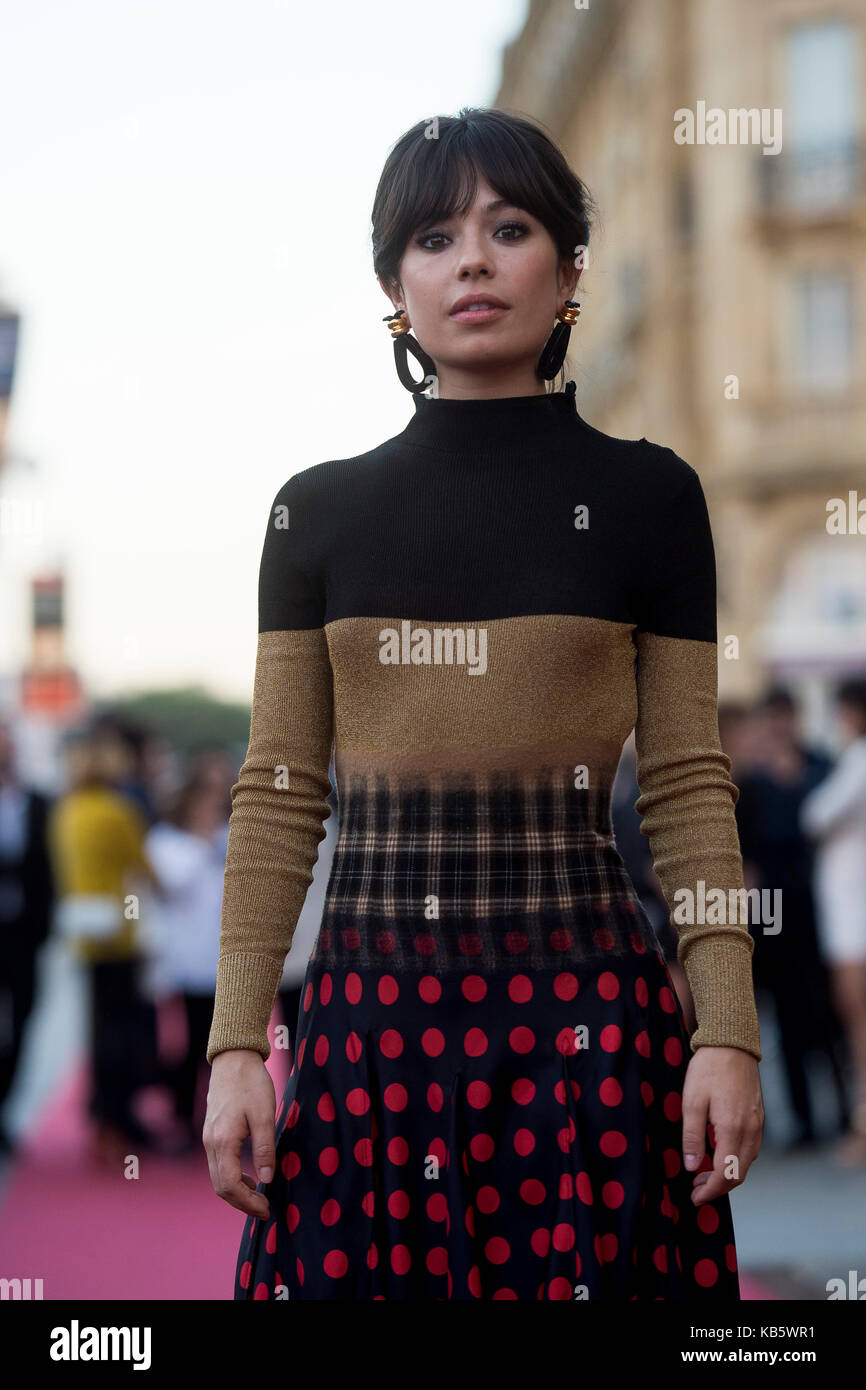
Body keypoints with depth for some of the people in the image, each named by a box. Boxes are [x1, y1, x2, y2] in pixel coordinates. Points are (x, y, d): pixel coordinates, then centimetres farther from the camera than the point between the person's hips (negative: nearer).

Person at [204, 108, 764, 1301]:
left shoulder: (647, 496, 4)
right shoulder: (319, 510, 8)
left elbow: (686, 786, 3)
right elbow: (279, 795, 7)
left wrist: (729, 1032, -5)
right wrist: (237, 1044, 1)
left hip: (584, 995, -1)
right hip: (374, 997, 2)